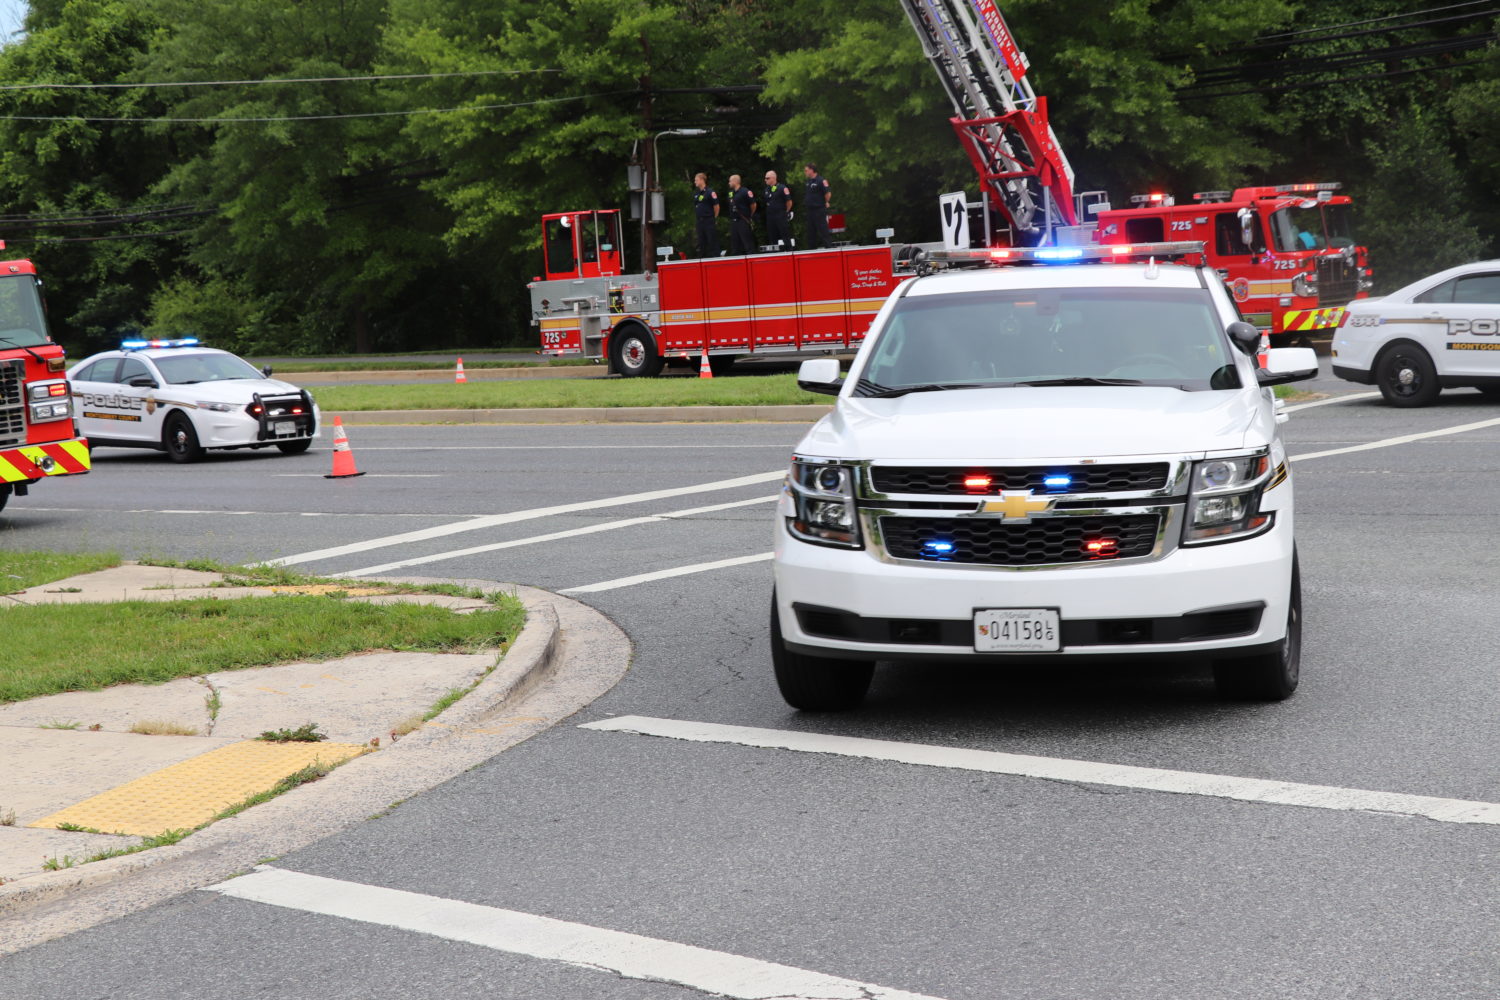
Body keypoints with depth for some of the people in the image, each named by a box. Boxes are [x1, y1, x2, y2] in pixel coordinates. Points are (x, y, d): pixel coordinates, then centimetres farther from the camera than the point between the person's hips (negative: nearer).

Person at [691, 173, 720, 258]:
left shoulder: (710, 192, -10)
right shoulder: (696, 193, 11)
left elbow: (716, 206, -8)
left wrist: (714, 218, -2)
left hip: (710, 221, -7)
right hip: (700, 221, 7)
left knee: (712, 243, -4)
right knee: (701, 243, 10)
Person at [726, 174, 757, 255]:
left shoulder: (745, 192, -11)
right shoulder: (731, 192, 13)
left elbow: (753, 205, -9)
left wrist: (750, 216, 1)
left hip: (743, 221, -8)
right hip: (733, 222, 8)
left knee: (748, 244, -7)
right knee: (735, 245, 10)